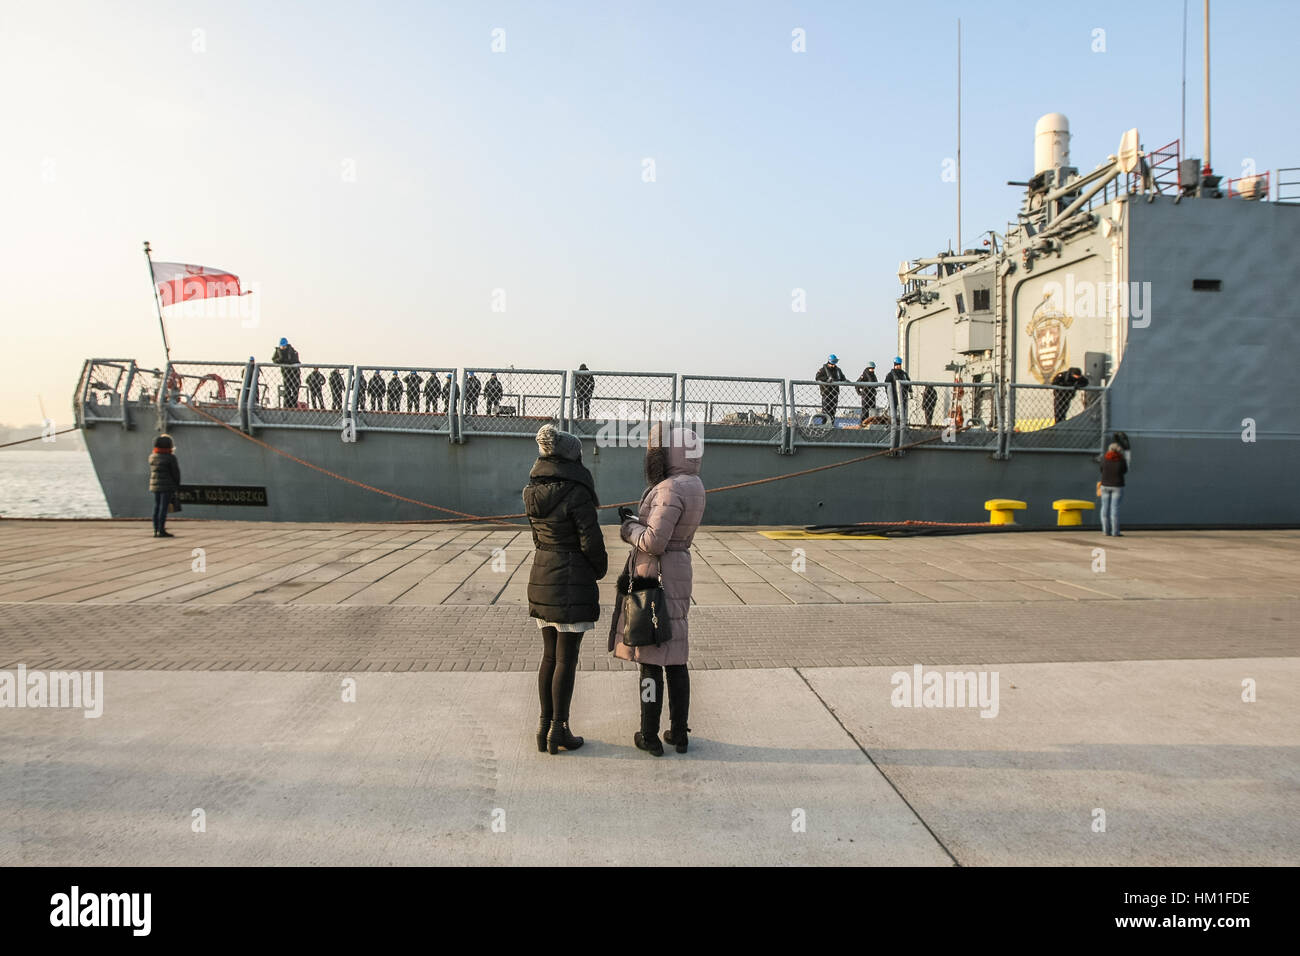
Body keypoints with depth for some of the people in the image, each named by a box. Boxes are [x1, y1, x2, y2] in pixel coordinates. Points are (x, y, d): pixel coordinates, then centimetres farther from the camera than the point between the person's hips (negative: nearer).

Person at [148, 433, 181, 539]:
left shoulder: (152, 457, 7)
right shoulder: (170, 457, -12)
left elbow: (151, 472, 14)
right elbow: (175, 472, -9)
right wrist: (177, 485, 3)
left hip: (155, 485, 6)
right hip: (167, 486, -6)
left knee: (156, 507, 11)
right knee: (163, 507, -5)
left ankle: (156, 530, 13)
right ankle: (161, 530, -6)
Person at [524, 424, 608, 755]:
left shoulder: (534, 492, 6)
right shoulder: (576, 493, -17)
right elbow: (590, 541, -14)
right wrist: (600, 569, 4)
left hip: (541, 577, 7)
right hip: (571, 581, -7)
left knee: (549, 655, 15)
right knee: (566, 658, 2)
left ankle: (545, 726, 23)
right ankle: (559, 730, 11)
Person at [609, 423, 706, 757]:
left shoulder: (670, 490, -20)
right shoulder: (693, 485, 10)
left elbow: (654, 542, -25)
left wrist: (630, 529, -8)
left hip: (655, 580, -9)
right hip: (678, 575, 9)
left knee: (650, 658, 2)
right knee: (675, 659, 14)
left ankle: (650, 737, 12)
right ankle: (679, 733, 22)